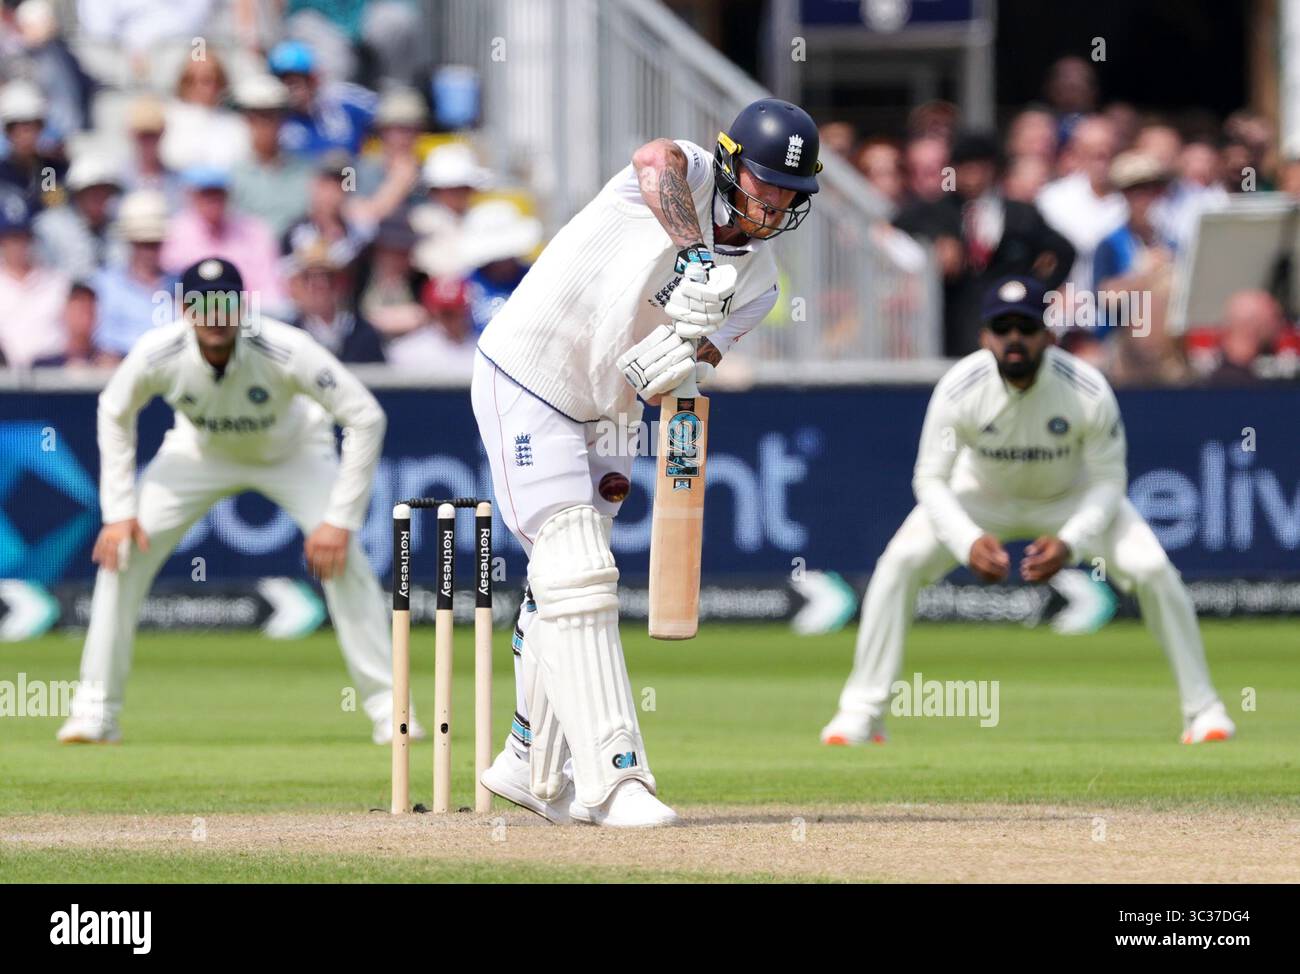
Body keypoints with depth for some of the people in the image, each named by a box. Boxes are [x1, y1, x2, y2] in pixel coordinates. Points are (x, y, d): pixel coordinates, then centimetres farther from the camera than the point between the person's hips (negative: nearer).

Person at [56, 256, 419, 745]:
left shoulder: (286, 351, -38)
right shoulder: (157, 353, -30)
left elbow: (366, 418, -31)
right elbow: (115, 413, -8)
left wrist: (341, 518, -33)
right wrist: (119, 510, -15)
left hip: (291, 452, -2)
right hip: (199, 451, 2)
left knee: (343, 557, -21)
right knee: (122, 550, -12)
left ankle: (386, 707, -9)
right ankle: (96, 711, -2)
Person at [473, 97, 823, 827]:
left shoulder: (758, 285, -1)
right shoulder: (687, 175, -18)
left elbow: (654, 380, -8)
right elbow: (658, 163, -46)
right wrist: (693, 255, -60)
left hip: (600, 412, 8)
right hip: (525, 380, -8)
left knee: (568, 583, 16)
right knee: (578, 573, -15)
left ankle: (533, 770, 30)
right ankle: (613, 778, -20)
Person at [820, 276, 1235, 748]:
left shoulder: (1088, 391, -30)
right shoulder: (959, 388, -30)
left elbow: (1108, 481, -20)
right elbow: (930, 479, -23)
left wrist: (1069, 542, -38)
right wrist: (970, 541, -40)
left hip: (1073, 499, 0)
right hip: (981, 496, 0)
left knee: (1151, 568, -20)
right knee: (900, 562, -22)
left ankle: (1202, 708, -2)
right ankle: (862, 714, -12)